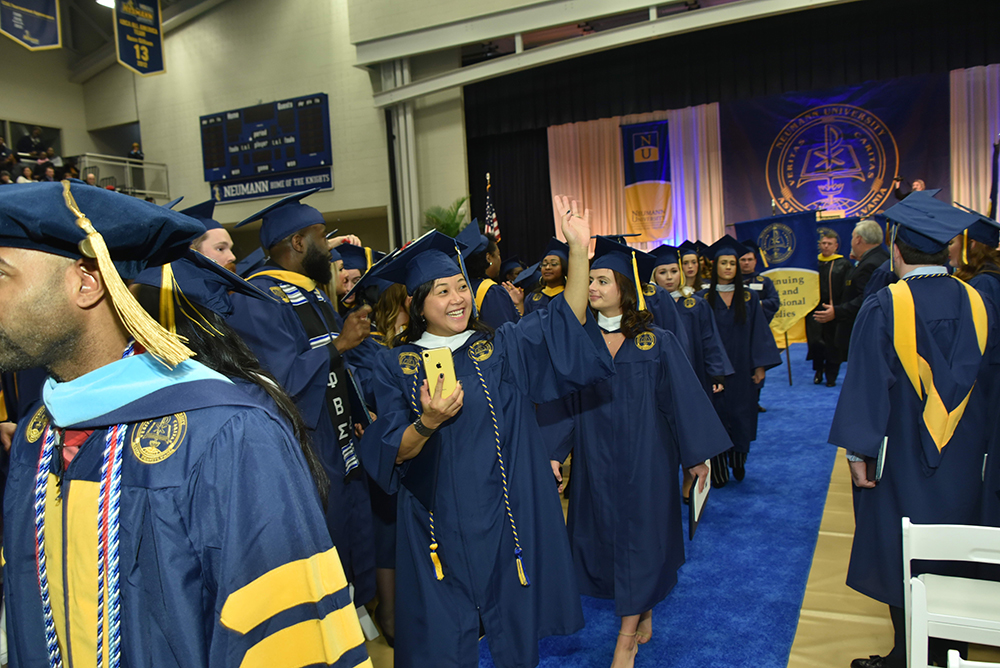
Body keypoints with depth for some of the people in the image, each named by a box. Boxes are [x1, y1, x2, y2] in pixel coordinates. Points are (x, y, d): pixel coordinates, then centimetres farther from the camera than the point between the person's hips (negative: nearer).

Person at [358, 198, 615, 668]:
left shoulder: (502, 348, 1)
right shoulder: (396, 366, -1)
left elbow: (566, 323, -12)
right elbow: (392, 455, -5)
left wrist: (578, 248, -22)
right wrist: (427, 423, -25)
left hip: (505, 519, 1)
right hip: (438, 524, 0)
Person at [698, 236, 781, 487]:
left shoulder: (749, 298, 4)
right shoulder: (704, 298, 0)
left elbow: (759, 332, 3)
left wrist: (761, 365, -4)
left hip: (741, 370, 2)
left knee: (741, 417, 7)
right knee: (716, 418, 2)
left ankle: (738, 463, 25)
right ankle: (718, 472, 10)